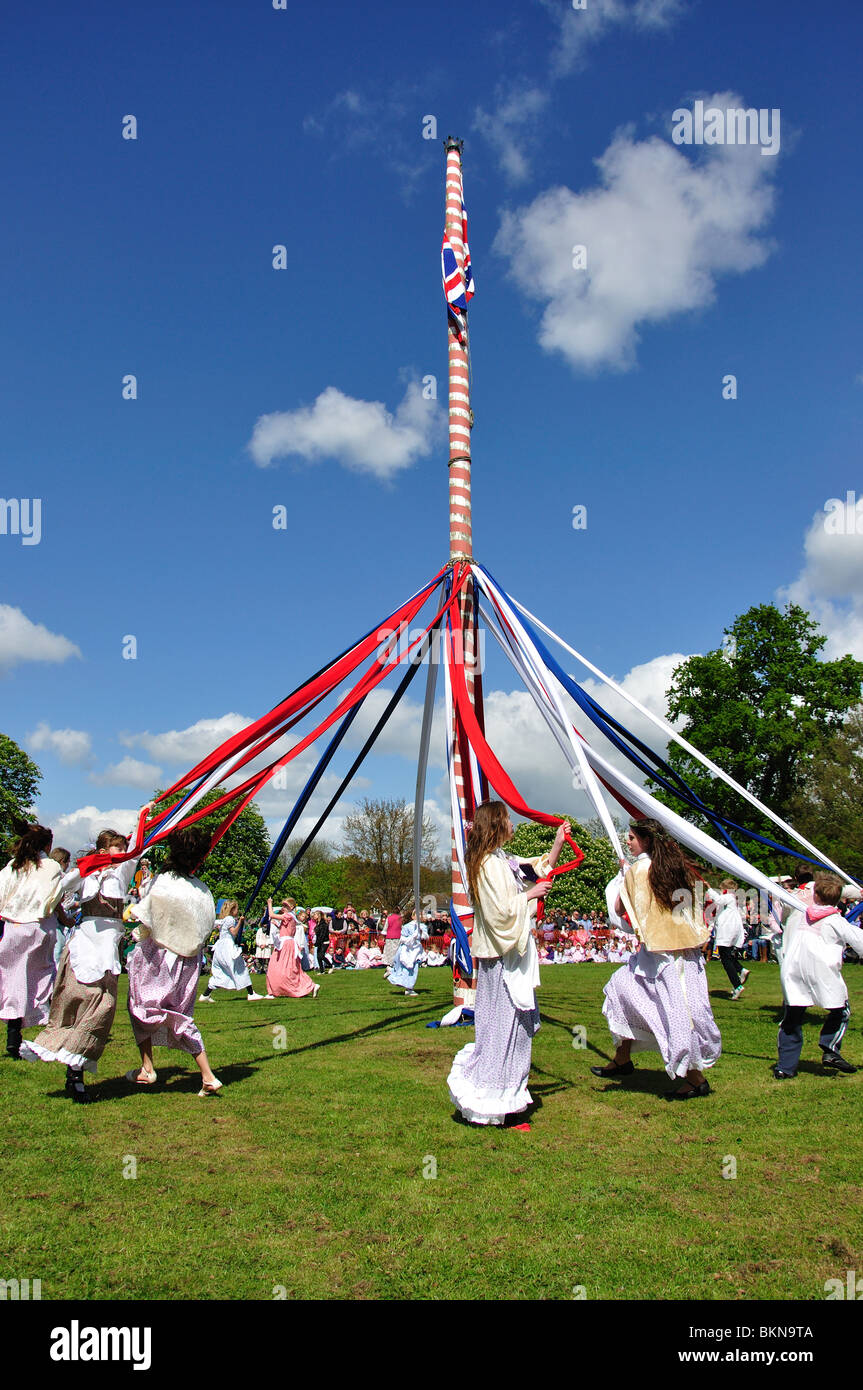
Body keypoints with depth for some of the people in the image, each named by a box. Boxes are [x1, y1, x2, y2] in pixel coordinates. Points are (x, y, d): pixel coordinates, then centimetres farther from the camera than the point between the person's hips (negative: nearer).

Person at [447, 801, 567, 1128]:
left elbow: (541, 868, 26)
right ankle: (489, 1102, 5)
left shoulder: (503, 861, 13)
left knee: (518, 1023, 15)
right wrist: (530, 894, -10)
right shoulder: (490, 864, -17)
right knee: (503, 1024, -4)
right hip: (502, 956, -10)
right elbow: (502, 910, -22)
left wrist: (558, 843, 15)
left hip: (512, 951, 10)